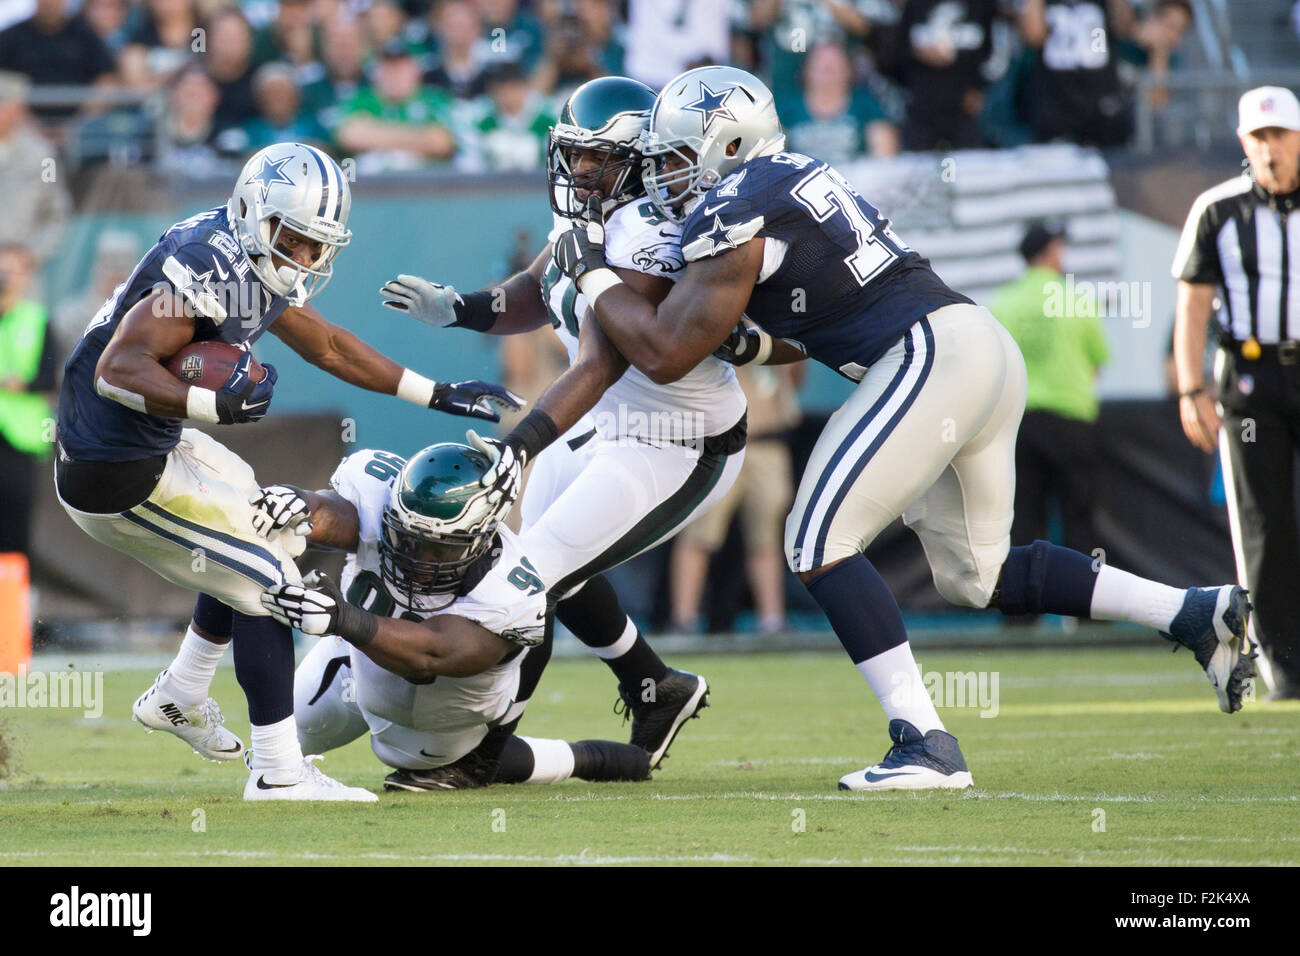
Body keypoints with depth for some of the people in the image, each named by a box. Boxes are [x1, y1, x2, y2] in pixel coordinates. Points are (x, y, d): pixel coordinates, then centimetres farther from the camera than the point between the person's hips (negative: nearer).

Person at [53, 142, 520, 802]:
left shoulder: (262, 266, 5)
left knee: (254, 536, 28)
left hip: (154, 445, 10)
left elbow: (328, 349, 20)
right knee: (269, 583, -7)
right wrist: (215, 406, -47)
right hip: (118, 481, -10)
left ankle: (178, 698, 38)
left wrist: (439, 396, 21)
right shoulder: (208, 266, -26)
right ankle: (278, 773, -5)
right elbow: (118, 369, -34)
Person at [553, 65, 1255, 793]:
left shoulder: (732, 212, -7)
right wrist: (749, 346, 17)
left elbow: (664, 354, -7)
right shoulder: (795, 180, 21)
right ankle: (1195, 613, 14)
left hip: (933, 359, -10)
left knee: (820, 542, -7)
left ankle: (926, 746, -13)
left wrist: (594, 274, 5)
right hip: (989, 349, 10)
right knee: (976, 571, 17)